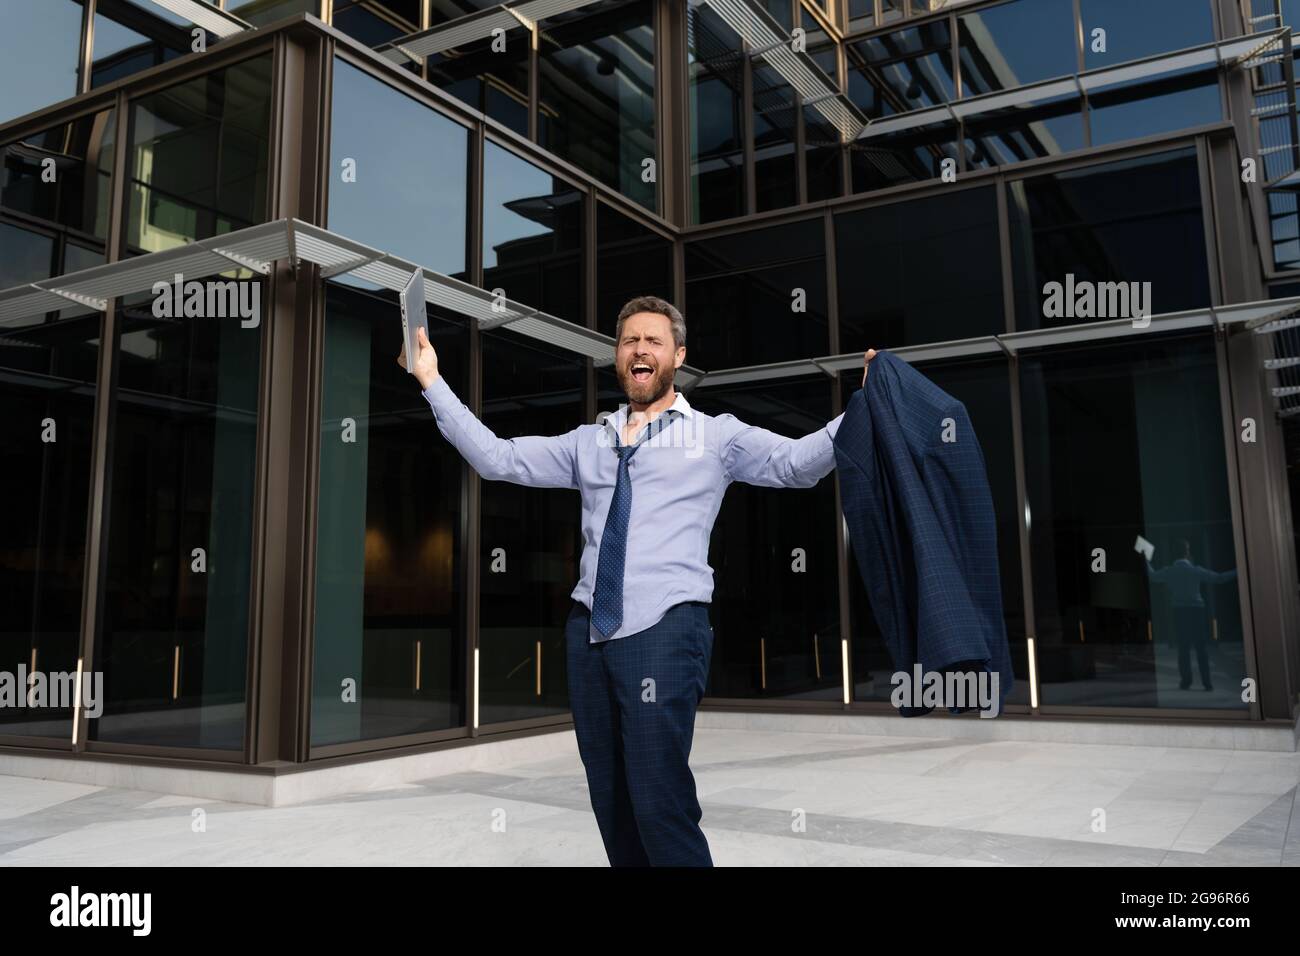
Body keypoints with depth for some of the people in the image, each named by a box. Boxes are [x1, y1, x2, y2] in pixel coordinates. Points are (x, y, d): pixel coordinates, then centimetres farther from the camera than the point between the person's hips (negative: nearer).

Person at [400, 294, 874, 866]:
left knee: (661, 807, -11)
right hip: (589, 631, 5)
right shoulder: (586, 443, 18)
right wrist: (432, 382, 12)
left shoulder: (717, 436, 7)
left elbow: (797, 462, -6)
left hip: (664, 630, -5)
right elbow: (496, 458, 15)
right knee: (610, 805, 12)